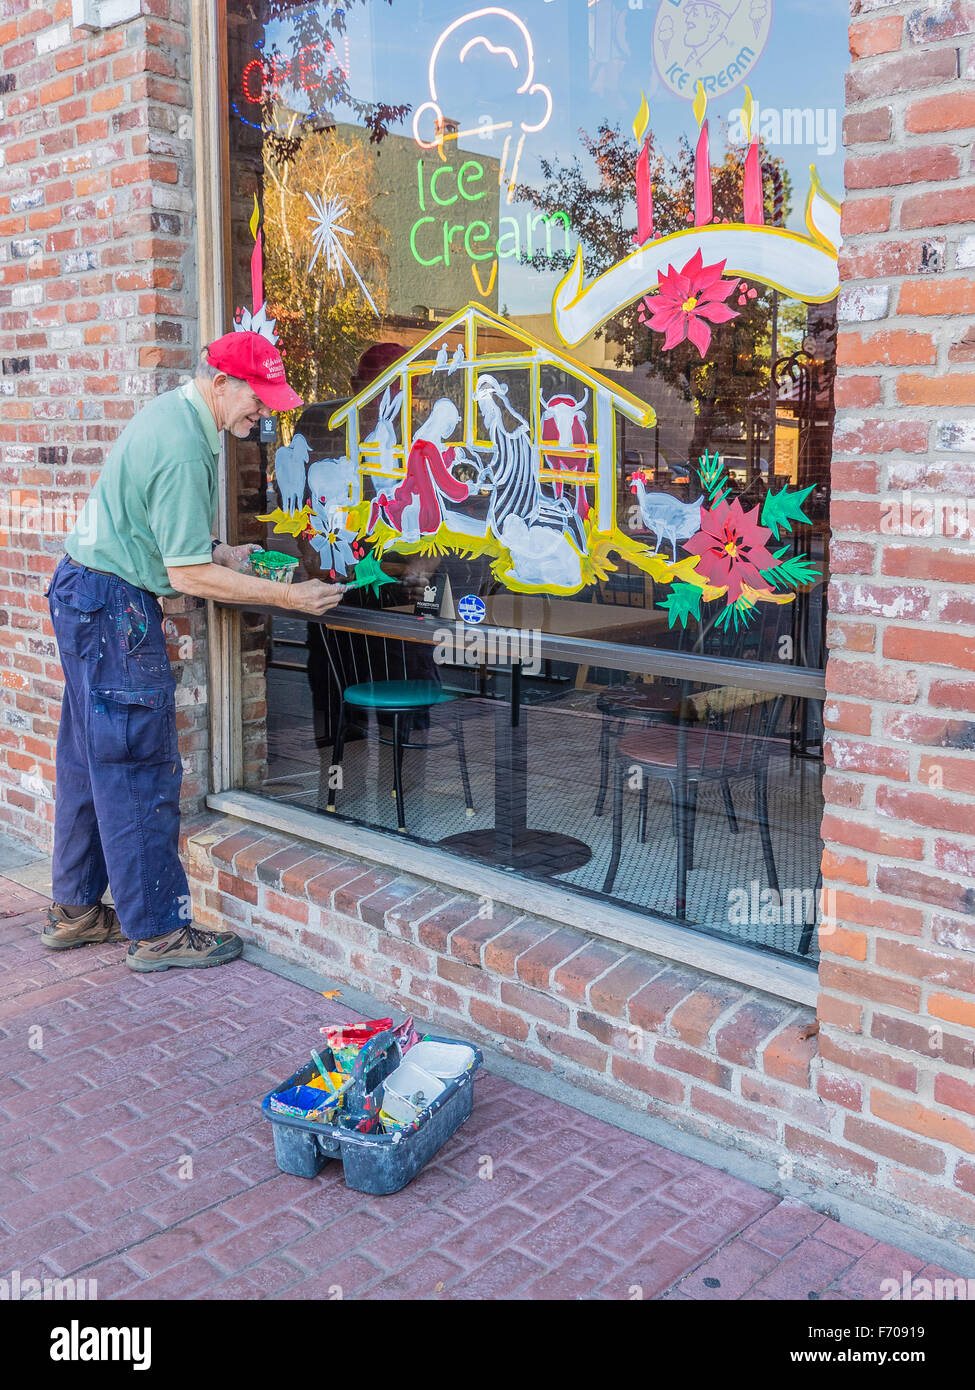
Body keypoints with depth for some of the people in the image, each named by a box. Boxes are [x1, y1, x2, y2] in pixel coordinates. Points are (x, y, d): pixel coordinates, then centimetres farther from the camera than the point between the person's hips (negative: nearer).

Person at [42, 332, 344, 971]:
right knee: (139, 768, -4)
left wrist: (219, 552, 12)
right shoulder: (183, 448, -22)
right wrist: (287, 596, -18)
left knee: (91, 761, 15)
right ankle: (158, 930, 6)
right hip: (114, 608, -11)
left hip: (84, 590, 11)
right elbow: (189, 575, -22)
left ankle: (75, 910, 27)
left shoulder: (171, 413, 11)